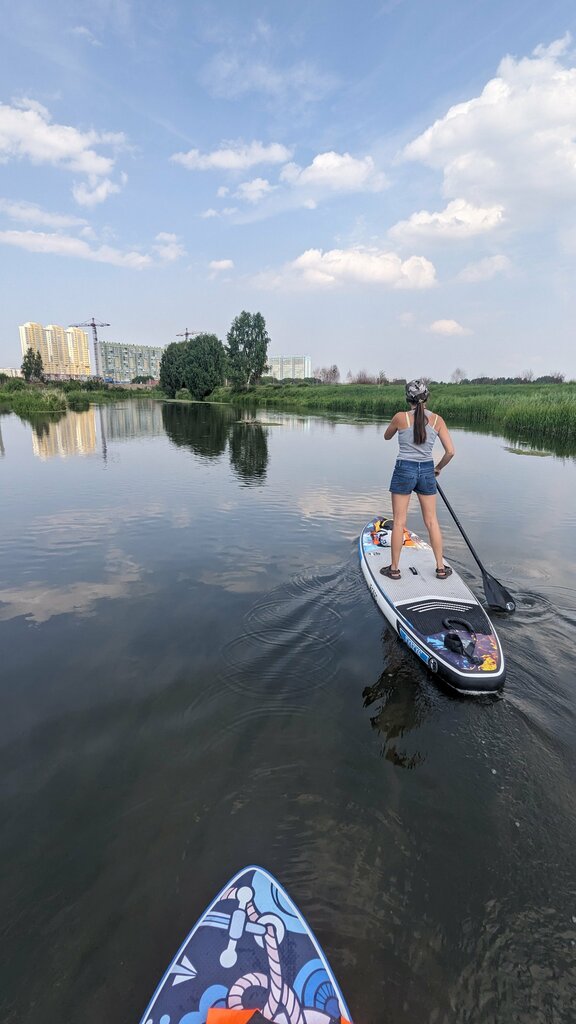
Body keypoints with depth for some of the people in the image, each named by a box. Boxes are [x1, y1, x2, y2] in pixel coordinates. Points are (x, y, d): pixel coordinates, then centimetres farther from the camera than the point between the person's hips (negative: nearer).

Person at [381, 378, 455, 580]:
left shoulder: (400, 417, -8)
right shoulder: (437, 420, -2)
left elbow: (387, 437, 12)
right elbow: (450, 451, -2)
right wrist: (438, 468, 14)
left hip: (404, 470, -2)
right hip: (426, 472, 3)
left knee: (399, 521, 5)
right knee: (432, 521, 12)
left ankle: (394, 568, 14)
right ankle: (441, 568, 21)